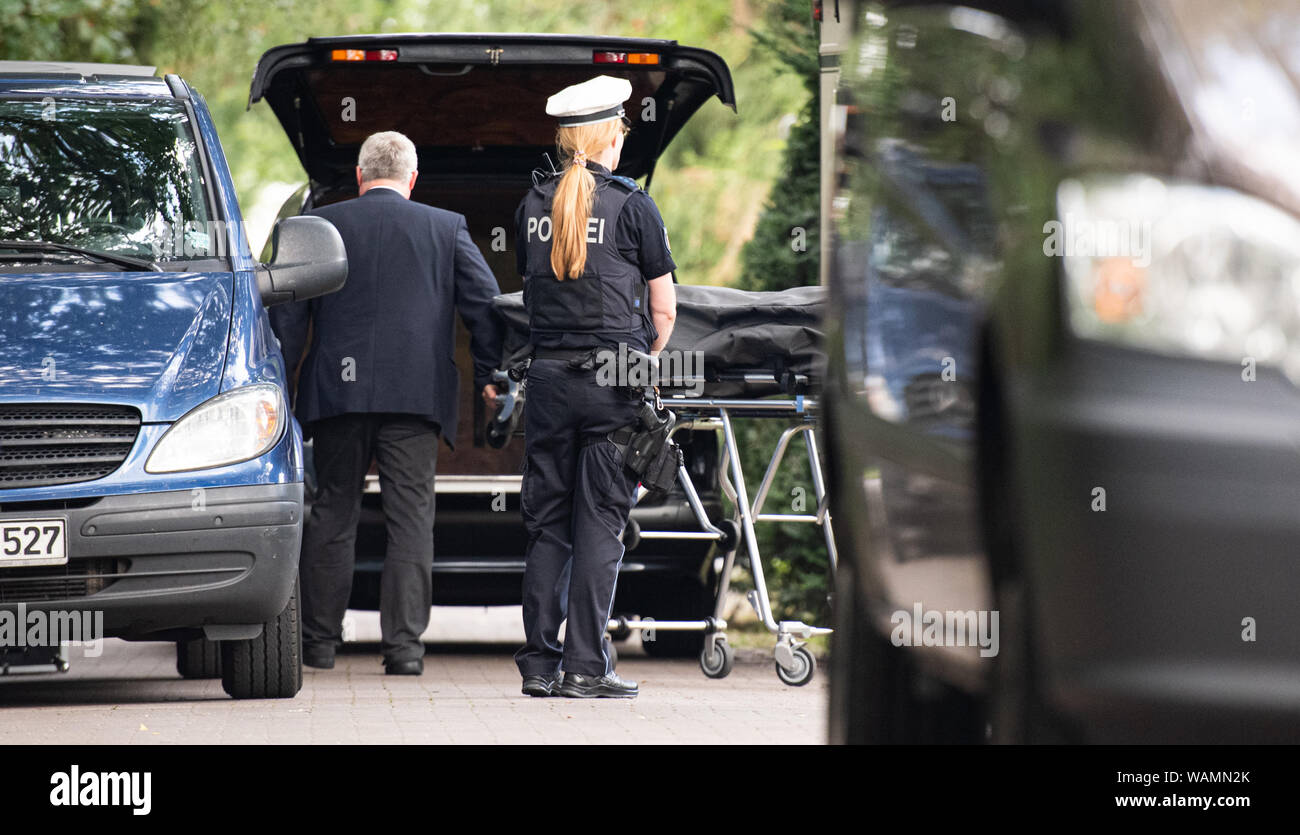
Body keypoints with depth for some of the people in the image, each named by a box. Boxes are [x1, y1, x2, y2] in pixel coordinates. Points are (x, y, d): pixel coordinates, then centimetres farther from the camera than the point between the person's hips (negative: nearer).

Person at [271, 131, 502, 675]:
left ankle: (319, 639, 13)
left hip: (337, 391, 1)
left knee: (333, 512, 10)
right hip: (416, 395, -1)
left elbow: (287, 311, 5)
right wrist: (490, 376, 10)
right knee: (411, 518, 0)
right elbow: (483, 303, 4)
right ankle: (404, 644, -5)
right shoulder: (446, 228, 6)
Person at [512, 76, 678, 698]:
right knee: (599, 524, -1)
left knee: (546, 523, 8)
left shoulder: (532, 207, 7)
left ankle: (539, 662, 7)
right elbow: (664, 309, 0)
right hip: (614, 379, -4)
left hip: (547, 374, 4)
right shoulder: (632, 206, -5)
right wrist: (644, 361, 16)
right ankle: (585, 666, -4)